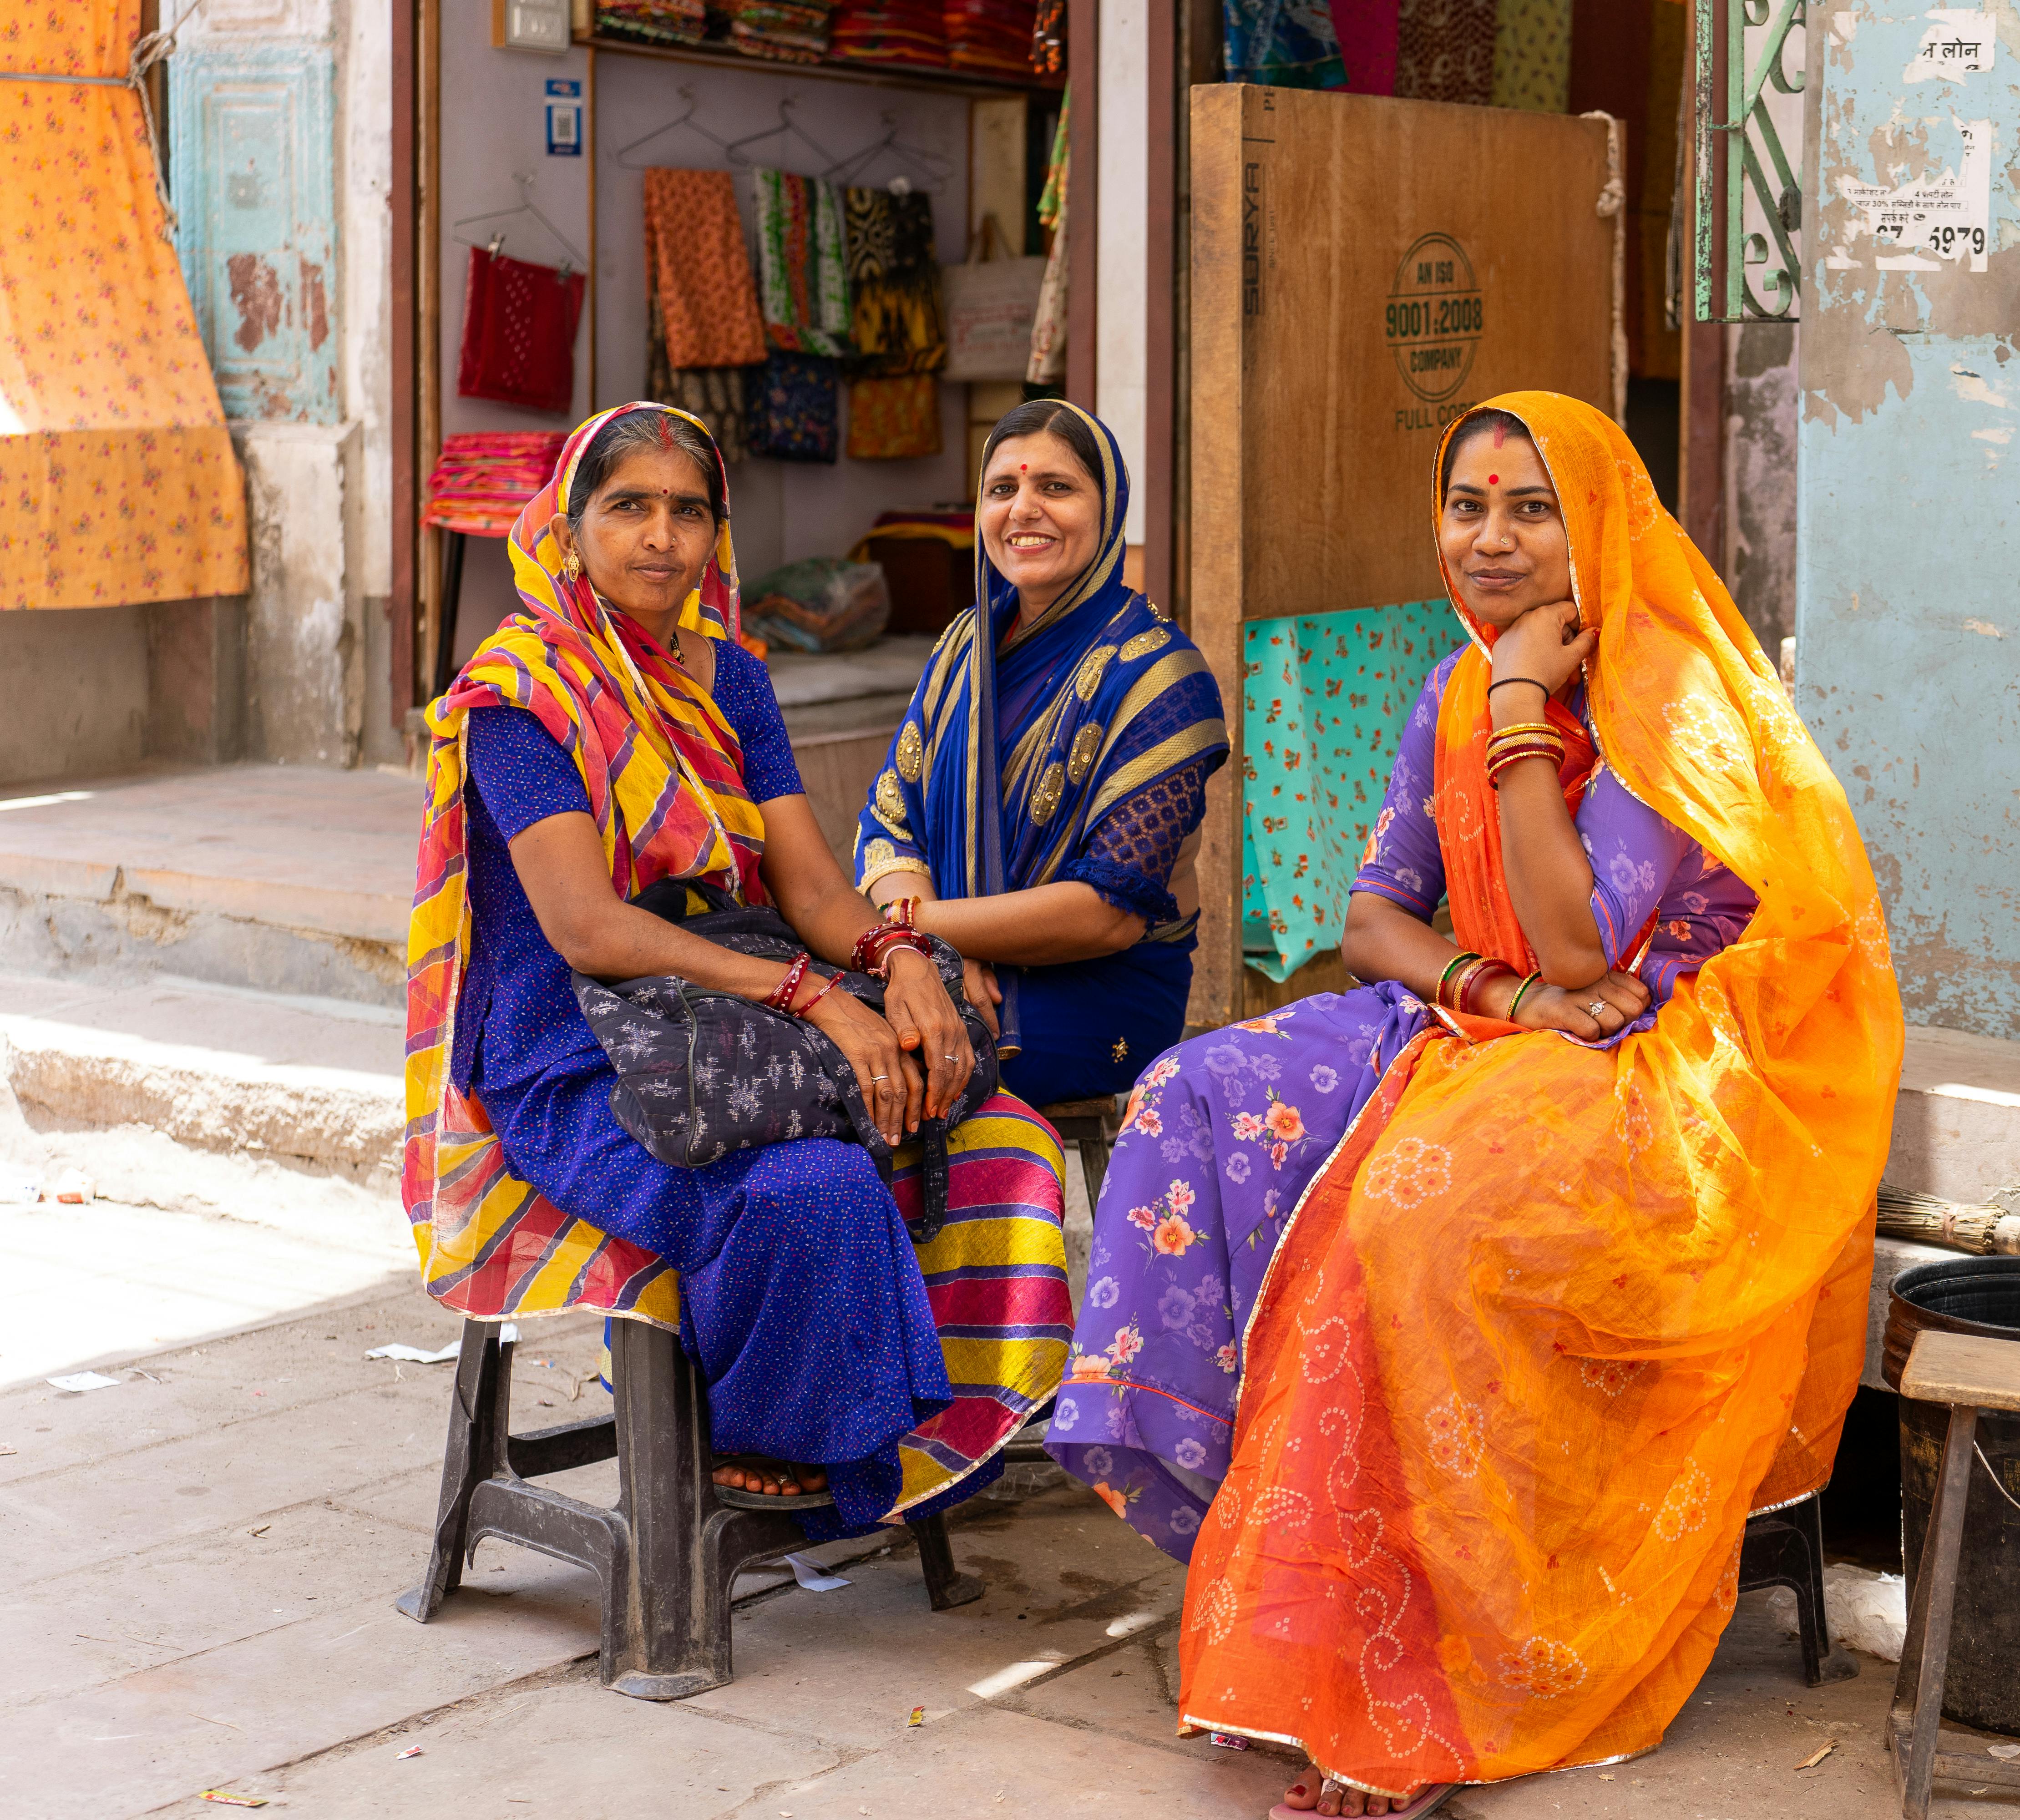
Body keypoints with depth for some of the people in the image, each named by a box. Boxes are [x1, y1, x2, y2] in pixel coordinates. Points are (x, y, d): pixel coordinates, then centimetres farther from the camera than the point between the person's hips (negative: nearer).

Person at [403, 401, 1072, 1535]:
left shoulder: (729, 678, 10)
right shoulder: (518, 694, -11)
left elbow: (809, 881, 2)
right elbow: (586, 926, -22)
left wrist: (897, 959, -22)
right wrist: (813, 995, -29)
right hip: (573, 1072, -7)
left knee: (997, 1139, -10)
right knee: (811, 1190, -33)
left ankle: (931, 1432, 5)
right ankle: (751, 1442, -6)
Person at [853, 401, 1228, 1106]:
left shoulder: (1157, 675, -10)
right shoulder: (966, 644, 11)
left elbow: (1115, 910, -17)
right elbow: (889, 818, 5)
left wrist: (915, 923, -18)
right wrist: (938, 951, -17)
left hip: (1097, 997, -6)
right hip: (961, 974, 6)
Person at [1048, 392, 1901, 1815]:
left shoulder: (1666, 698, -14)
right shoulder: (1458, 696, 8)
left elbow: (1581, 952, -22)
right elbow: (1374, 919, 9)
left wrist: (1523, 716, -20)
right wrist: (1491, 988, -12)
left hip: (1678, 1080, -7)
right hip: (1499, 1042, 7)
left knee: (1417, 1210, -35)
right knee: (1204, 1102, -15)